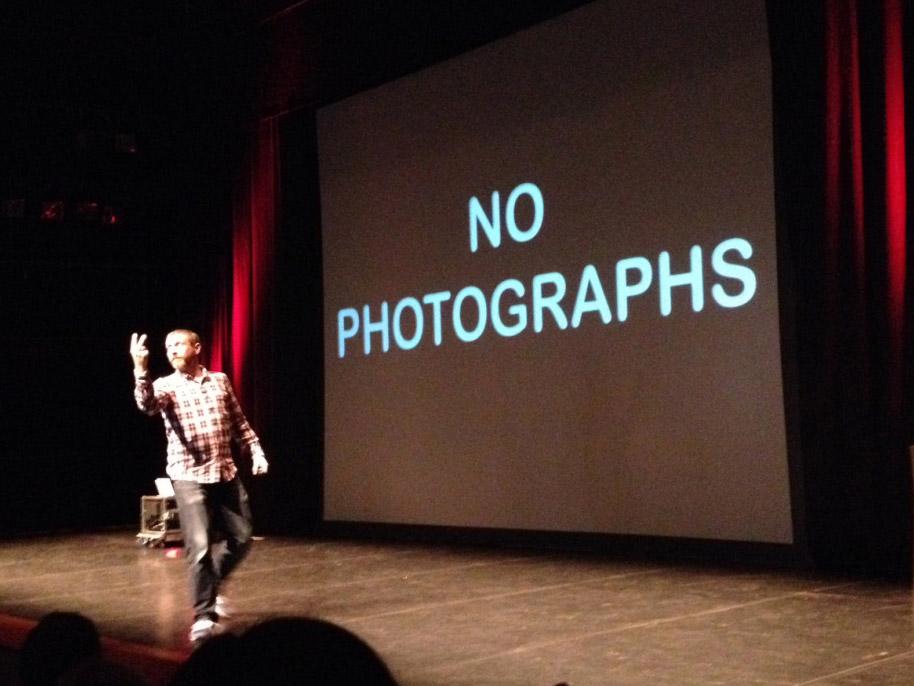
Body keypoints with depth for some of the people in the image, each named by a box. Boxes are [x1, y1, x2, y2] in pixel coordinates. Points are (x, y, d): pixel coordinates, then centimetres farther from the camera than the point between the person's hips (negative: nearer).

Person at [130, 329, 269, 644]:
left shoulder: (220, 380, 10)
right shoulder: (165, 386, -1)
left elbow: (239, 422, 17)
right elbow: (147, 405, -25)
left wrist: (257, 452, 8)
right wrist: (141, 370, -40)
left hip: (226, 473, 4)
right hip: (189, 477, -4)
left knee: (241, 538, 10)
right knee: (200, 546, -13)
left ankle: (210, 586, 34)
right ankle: (204, 615, -6)